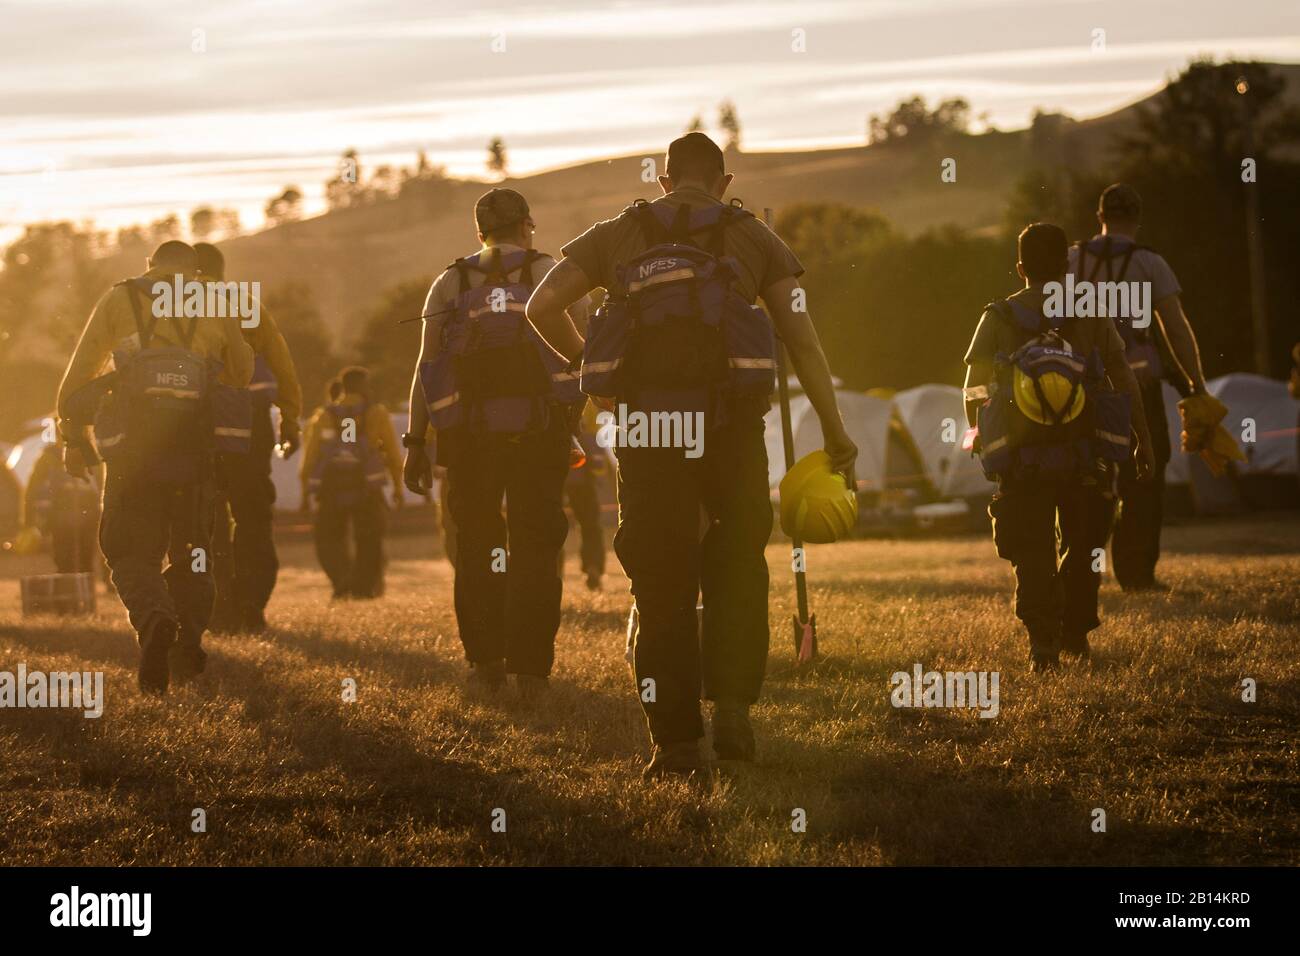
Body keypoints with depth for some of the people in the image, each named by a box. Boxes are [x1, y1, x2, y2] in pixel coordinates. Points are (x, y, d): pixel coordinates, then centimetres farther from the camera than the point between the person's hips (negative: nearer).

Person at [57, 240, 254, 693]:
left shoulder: (119, 300, 11)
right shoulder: (217, 306, 15)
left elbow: (77, 377, 10)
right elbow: (242, 374, 28)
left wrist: (72, 439, 21)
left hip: (133, 446, -1)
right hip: (197, 446, 1)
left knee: (133, 554, 4)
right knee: (190, 552, 18)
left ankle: (154, 620, -25)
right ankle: (188, 644, 4)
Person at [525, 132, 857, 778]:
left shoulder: (617, 235, 17)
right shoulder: (753, 238, 14)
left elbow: (542, 305, 6)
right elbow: (803, 340, 7)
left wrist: (588, 364, 21)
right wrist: (835, 434, 10)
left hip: (646, 422, 1)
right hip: (729, 416, -1)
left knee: (661, 581, 8)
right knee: (738, 560, 19)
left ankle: (676, 742, 5)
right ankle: (731, 705, 6)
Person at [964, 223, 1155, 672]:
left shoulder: (998, 319, 1)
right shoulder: (1091, 314, 0)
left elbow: (974, 393, 4)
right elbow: (1124, 380, 0)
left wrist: (980, 438, 20)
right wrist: (1144, 439, 8)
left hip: (1021, 461, 0)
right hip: (1085, 458, 0)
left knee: (1032, 554, 4)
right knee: (1083, 547, 18)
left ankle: (1042, 642, -9)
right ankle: (1075, 633, 20)